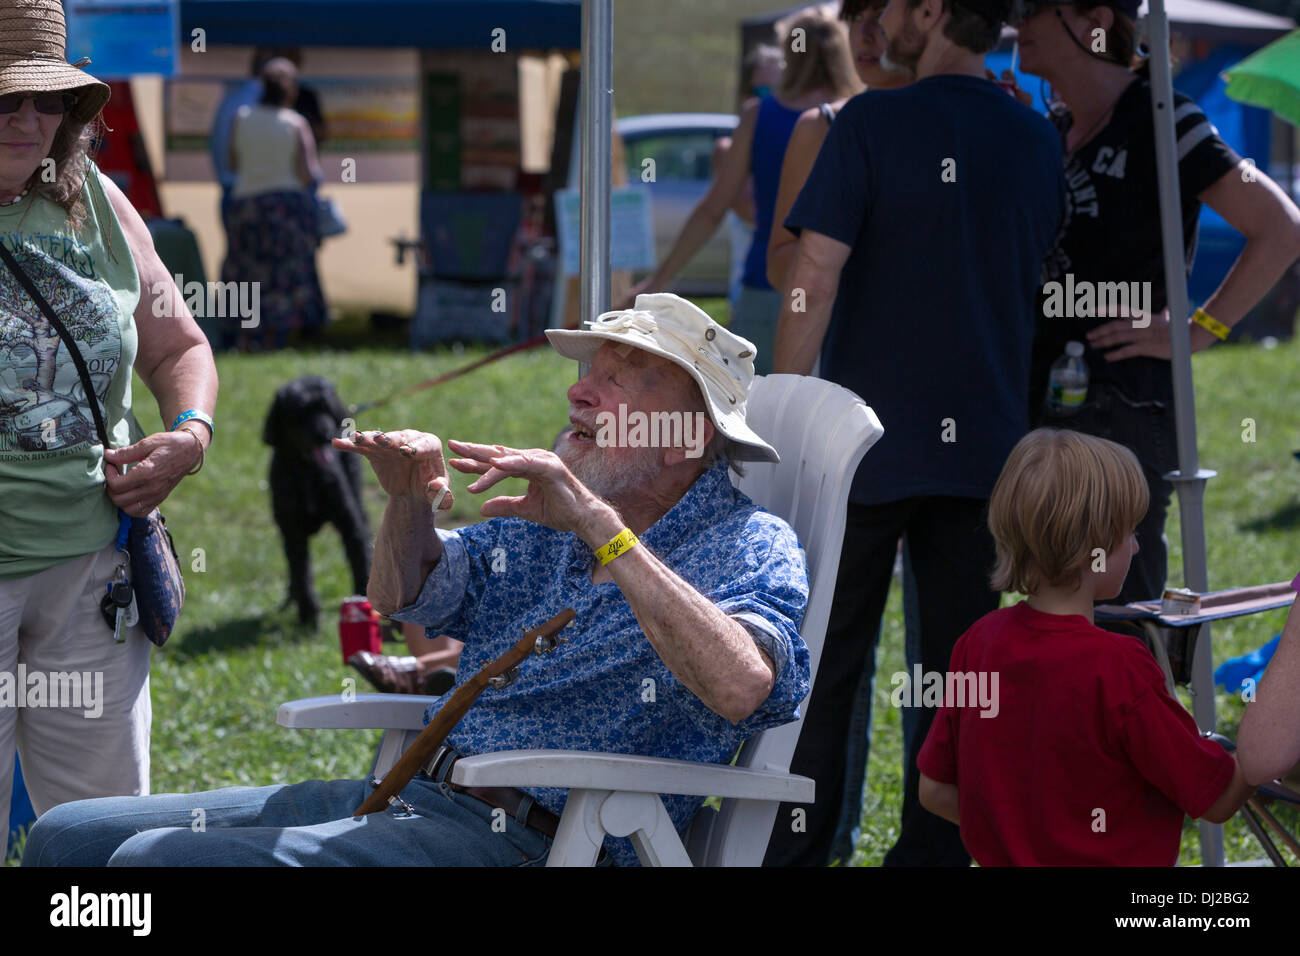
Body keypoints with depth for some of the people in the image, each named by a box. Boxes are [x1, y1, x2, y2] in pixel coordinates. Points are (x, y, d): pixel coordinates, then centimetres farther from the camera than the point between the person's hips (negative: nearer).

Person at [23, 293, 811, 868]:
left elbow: (743, 688, -26)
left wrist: (599, 528, -26)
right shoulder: (549, 509, 18)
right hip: (409, 793, 9)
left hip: (524, 841, -9)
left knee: (156, 862, -21)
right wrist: (411, 501, 0)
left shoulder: (751, 547, -5)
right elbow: (406, 598, 23)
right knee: (70, 837, 4)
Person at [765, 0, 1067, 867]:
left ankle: (793, 851, 6)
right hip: (986, 444, 4)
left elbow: (817, 274, -12)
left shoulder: (873, 123, -10)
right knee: (961, 677, 8)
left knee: (823, 667, 6)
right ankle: (935, 853, 8)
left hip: (869, 438, -4)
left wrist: (785, 414, -8)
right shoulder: (1036, 139, 5)